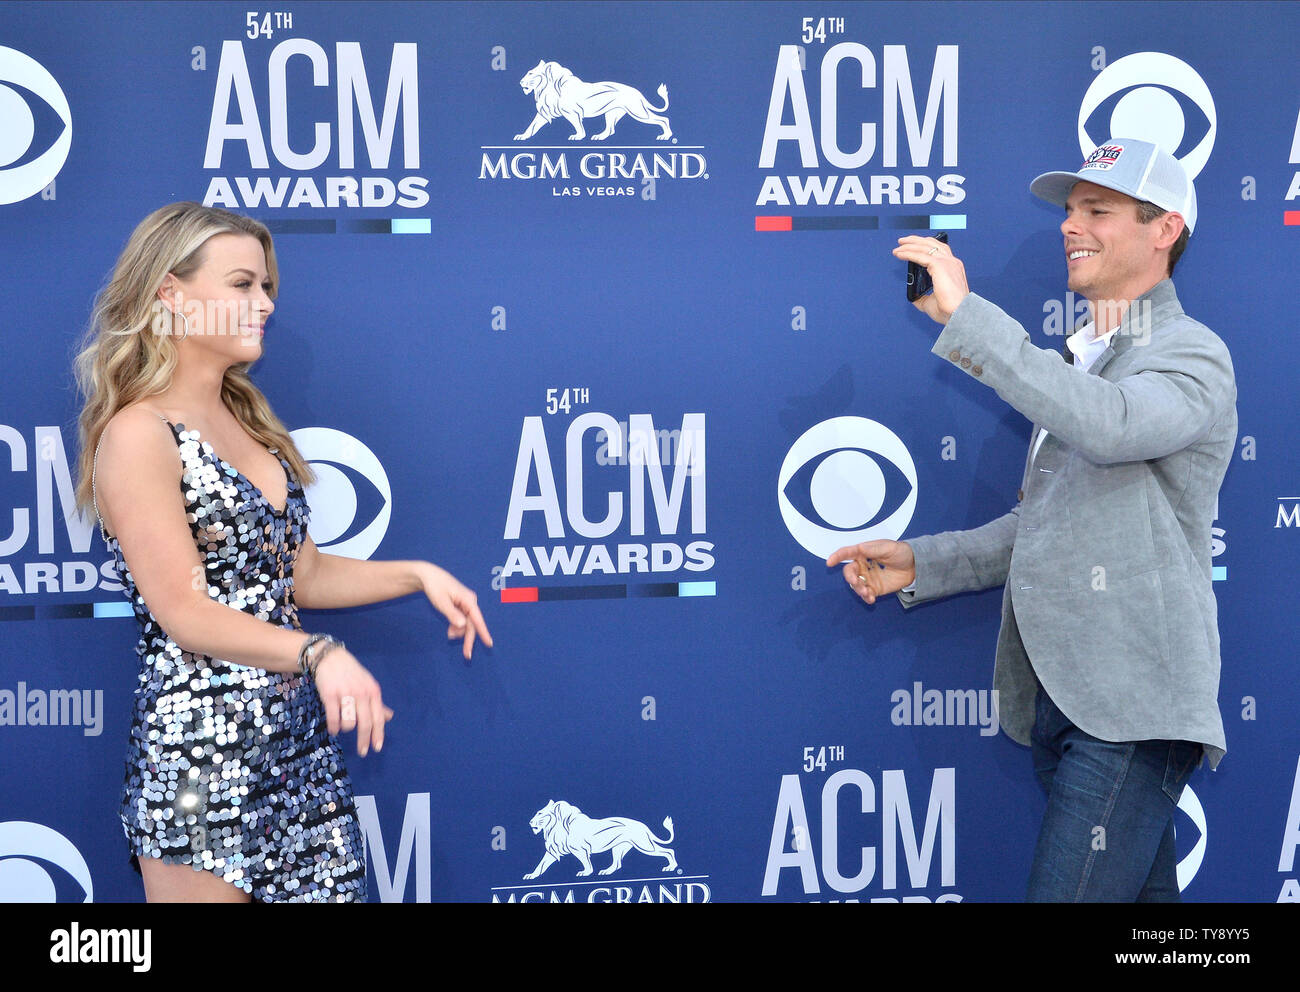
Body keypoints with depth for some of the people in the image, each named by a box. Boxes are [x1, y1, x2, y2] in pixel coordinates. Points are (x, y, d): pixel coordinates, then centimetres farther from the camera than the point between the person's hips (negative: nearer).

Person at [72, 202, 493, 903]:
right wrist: (317, 654, -27)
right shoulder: (138, 435, -11)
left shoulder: (247, 421, 14)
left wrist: (416, 574, 7)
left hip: (302, 737, 7)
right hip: (201, 748, -7)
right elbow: (184, 612, -17)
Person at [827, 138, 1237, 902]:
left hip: (1132, 703, -8)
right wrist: (920, 564, 12)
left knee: (1069, 890, -12)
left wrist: (966, 316, -27)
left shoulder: (1192, 355, -6)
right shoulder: (1081, 362, 21)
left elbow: (1112, 426, -29)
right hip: (1053, 694, 8)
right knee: (1143, 892, 15)